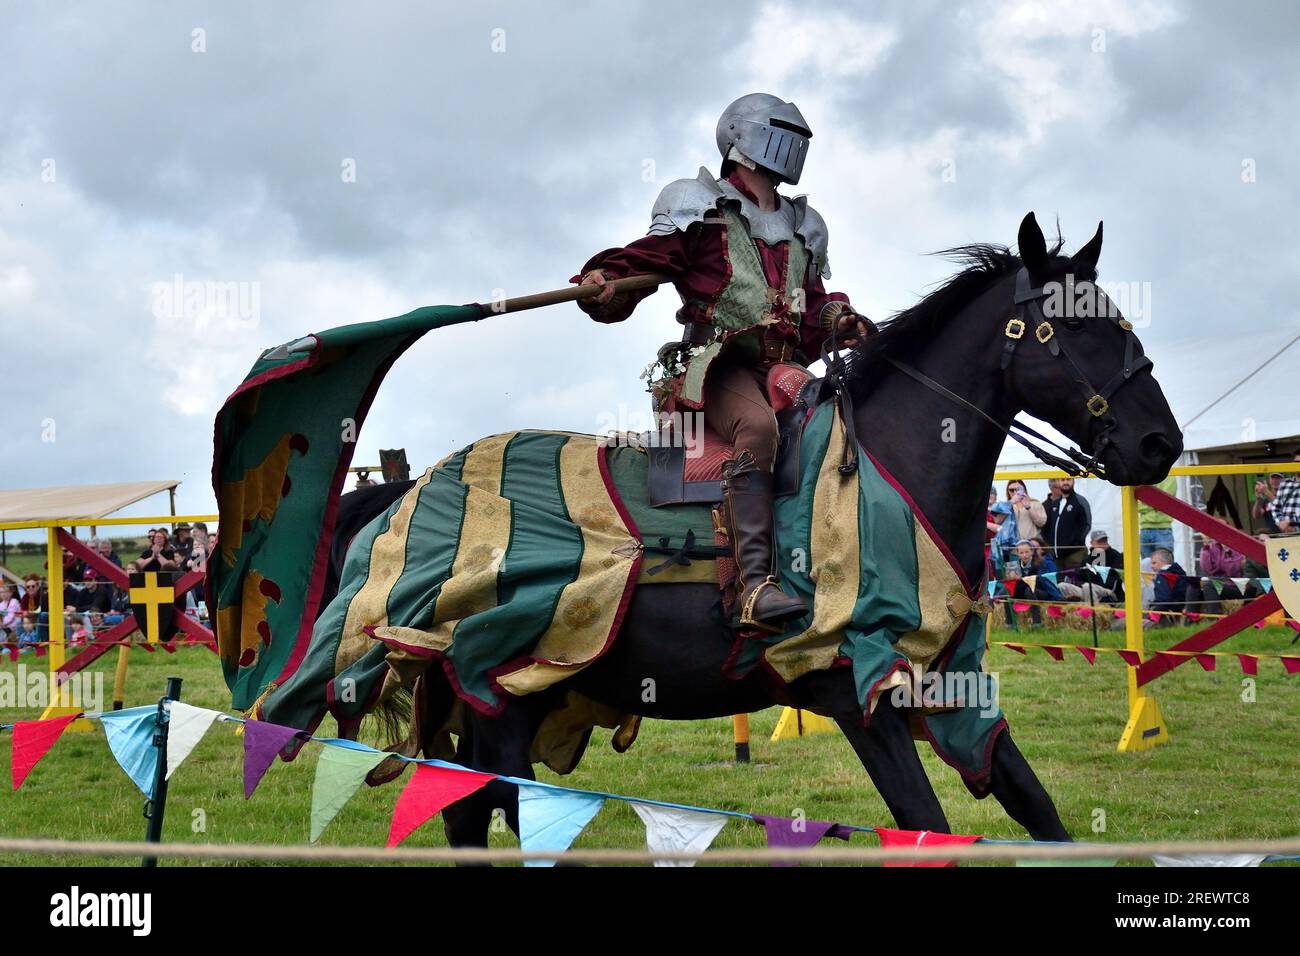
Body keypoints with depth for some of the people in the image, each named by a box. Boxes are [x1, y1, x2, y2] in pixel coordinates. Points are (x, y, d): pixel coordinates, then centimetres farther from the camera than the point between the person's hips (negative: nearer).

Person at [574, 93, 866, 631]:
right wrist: (603, 285, -19)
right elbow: (644, 261, 3)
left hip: (784, 370, 7)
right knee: (757, 426, -37)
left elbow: (813, 309, 32)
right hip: (721, 363, -7)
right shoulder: (700, 209, 11)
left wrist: (838, 321, 9)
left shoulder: (802, 230, 29)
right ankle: (755, 587, -48)